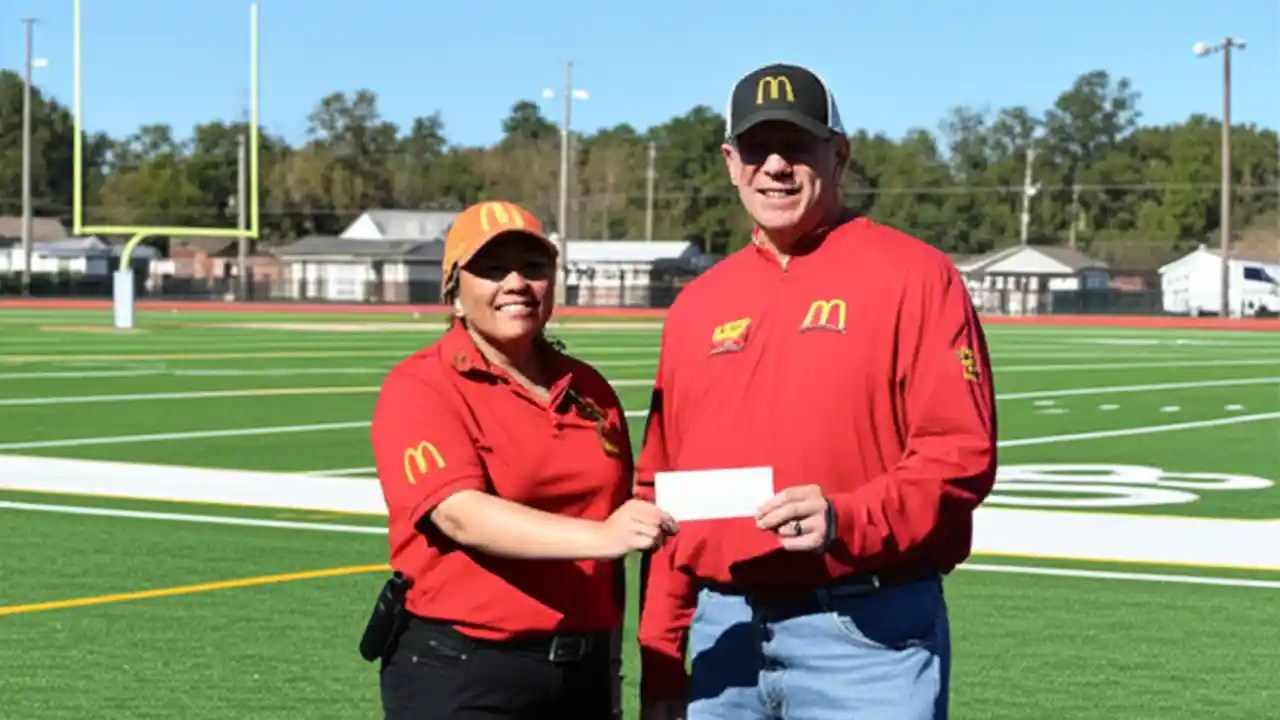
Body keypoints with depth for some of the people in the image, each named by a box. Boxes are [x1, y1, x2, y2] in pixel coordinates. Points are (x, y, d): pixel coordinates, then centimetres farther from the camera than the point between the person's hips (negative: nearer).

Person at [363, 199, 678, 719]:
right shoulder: (420, 387, -7)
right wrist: (599, 536, -34)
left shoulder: (590, 390, 12)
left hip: (579, 674, 6)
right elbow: (460, 515, -23)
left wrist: (607, 675, 19)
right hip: (456, 675, -6)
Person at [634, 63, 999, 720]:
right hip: (723, 632, 6)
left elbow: (962, 453, -10)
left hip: (865, 633, -5)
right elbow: (662, 494, 16)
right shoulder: (697, 305, 15)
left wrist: (848, 521, -25)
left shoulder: (912, 276, -1)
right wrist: (660, 661, 12)